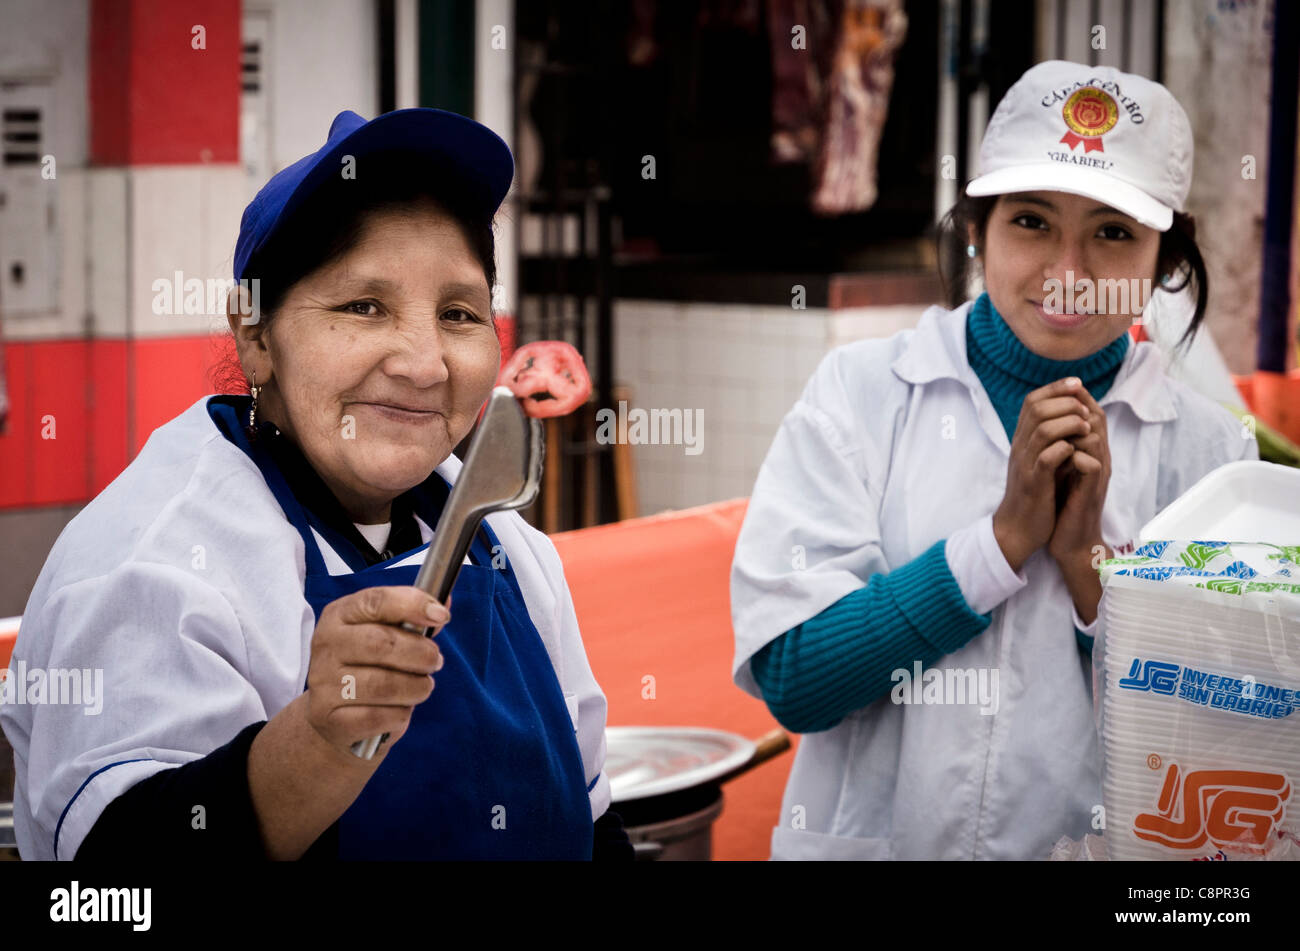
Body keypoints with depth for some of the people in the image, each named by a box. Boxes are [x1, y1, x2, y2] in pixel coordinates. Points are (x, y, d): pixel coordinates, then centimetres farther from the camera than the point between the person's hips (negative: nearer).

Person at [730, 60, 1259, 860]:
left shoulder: (1212, 449, -5)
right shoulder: (860, 390, -8)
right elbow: (788, 678, -15)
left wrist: (1088, 556, -18)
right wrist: (1007, 538, -19)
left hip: (1100, 849, 1)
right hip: (869, 835, -1)